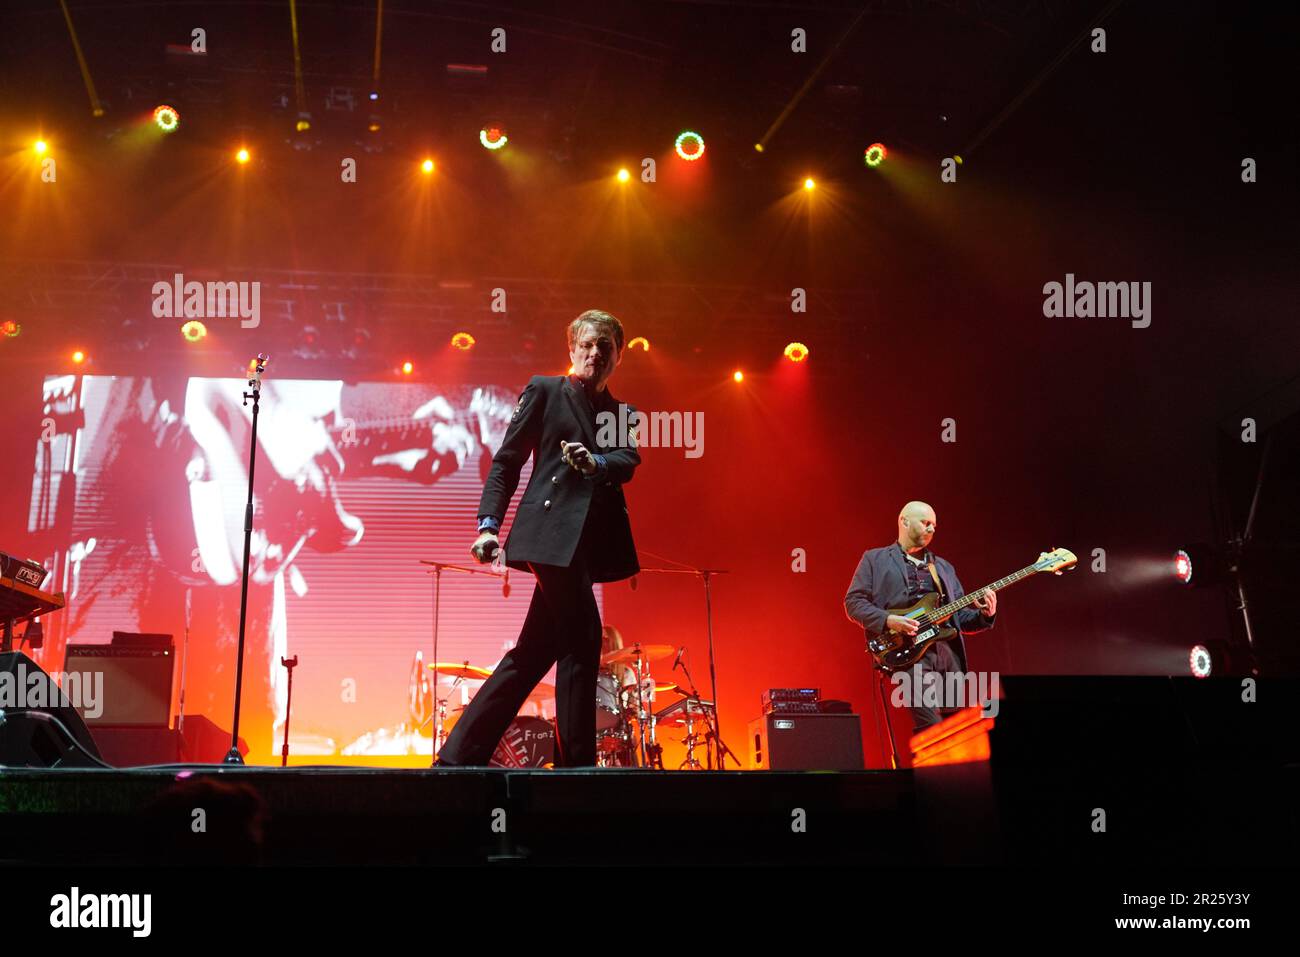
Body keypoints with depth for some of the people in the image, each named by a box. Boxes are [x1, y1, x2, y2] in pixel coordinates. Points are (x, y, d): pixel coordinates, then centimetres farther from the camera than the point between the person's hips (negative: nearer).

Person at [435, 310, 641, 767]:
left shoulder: (623, 416, 21)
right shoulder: (544, 390, 9)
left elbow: (628, 463, 0)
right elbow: (506, 461, 4)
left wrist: (595, 462, -23)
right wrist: (489, 523, -8)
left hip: (588, 543, 6)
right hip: (550, 531, -6)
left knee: (533, 654, 6)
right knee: (582, 641, -12)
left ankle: (459, 756, 14)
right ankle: (577, 763, -3)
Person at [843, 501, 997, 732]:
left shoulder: (943, 567, 25)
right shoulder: (875, 559, 10)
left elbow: (960, 617, 22)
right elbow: (853, 602, 1)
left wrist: (984, 615, 2)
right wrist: (888, 620, -13)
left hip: (949, 651, 6)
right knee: (931, 728, -19)